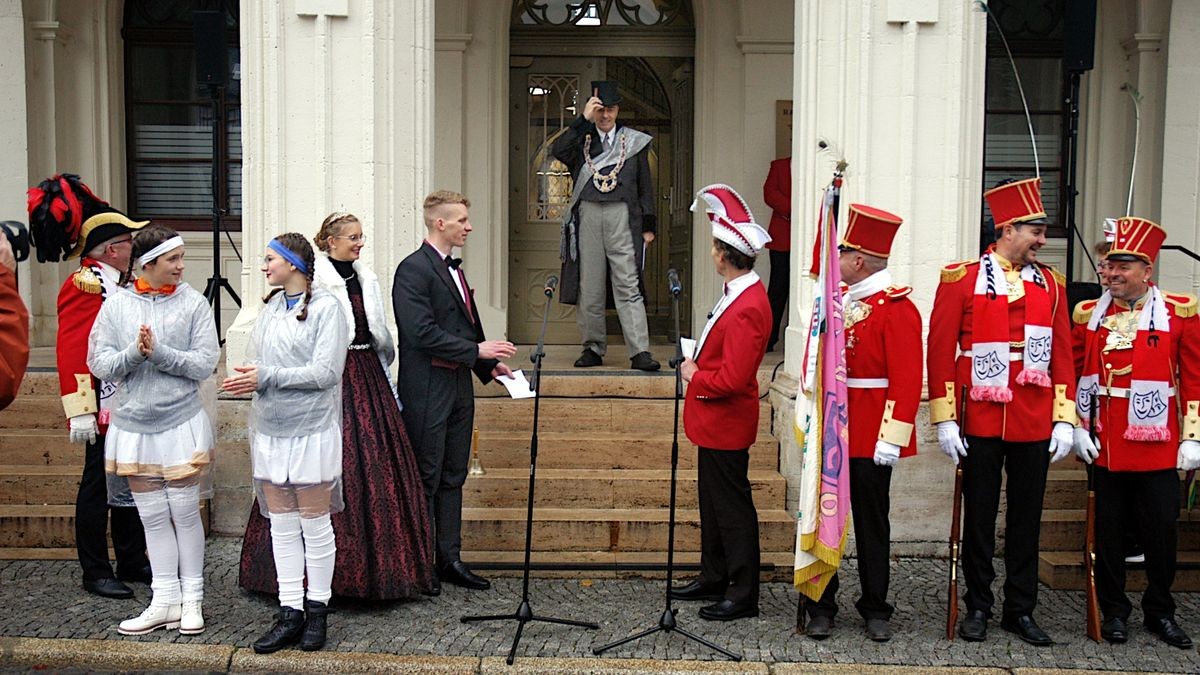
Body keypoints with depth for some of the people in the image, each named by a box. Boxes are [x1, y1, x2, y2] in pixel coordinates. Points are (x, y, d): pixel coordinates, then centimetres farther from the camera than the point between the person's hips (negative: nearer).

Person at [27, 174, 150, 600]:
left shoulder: (120, 285, 14)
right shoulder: (82, 287, -13)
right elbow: (70, 352, -18)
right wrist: (80, 412, -23)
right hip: (105, 409, -9)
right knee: (98, 486, 1)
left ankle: (133, 561, 25)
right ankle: (95, 573, 10)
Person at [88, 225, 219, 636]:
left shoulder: (193, 303, -3)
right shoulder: (116, 305, 2)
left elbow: (205, 364, -9)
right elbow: (99, 364, -1)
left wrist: (159, 352, -19)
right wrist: (134, 352, -18)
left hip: (182, 421, -2)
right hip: (133, 424, 2)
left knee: (185, 512, 4)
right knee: (153, 517, 9)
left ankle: (191, 599, 16)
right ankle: (164, 602, 18)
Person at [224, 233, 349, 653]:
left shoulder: (325, 307, -7)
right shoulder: (270, 308, 13)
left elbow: (325, 372, -15)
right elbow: (258, 363, 13)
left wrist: (267, 376, -15)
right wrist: (246, 378, -10)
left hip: (311, 431, -6)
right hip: (270, 430, 6)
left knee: (314, 524, 3)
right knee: (282, 527, 8)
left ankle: (317, 610, 15)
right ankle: (290, 613, 14)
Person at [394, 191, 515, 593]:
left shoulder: (453, 269, 16)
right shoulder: (414, 269, -13)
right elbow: (422, 333, -21)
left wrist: (489, 364, 11)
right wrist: (477, 350, -17)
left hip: (459, 386, 9)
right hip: (427, 390, -9)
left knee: (453, 477, 13)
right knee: (426, 479, 0)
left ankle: (449, 559, 21)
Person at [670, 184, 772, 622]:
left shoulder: (746, 309, -26)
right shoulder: (743, 294, 6)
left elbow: (731, 379, -29)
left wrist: (694, 376, -13)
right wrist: (698, 362, 6)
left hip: (726, 426, -10)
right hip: (715, 423, 10)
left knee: (732, 507, 0)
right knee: (713, 503, 19)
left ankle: (743, 595, 11)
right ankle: (713, 578, 33)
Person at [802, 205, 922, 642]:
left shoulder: (897, 308, -11)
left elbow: (906, 380, -15)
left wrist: (892, 438, -19)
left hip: (870, 438, -5)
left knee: (872, 523, 7)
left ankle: (876, 609, 21)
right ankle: (822, 607, 18)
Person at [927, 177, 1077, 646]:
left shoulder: (1050, 283, 8)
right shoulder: (962, 280, -2)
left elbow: (1062, 354, 8)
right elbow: (940, 351, -5)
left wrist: (1064, 419, 1)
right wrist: (944, 420, -9)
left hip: (1034, 425, 3)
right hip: (981, 421, -3)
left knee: (1027, 518, 10)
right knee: (979, 517, 7)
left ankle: (1021, 610, 22)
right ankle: (978, 607, 20)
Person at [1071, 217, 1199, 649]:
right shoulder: (1088, 315, 4)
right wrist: (1078, 428, 0)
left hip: (1159, 447, -1)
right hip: (1105, 447, 1)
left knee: (1161, 532, 6)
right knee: (1109, 532, 8)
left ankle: (1160, 613, 23)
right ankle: (1113, 611, 21)